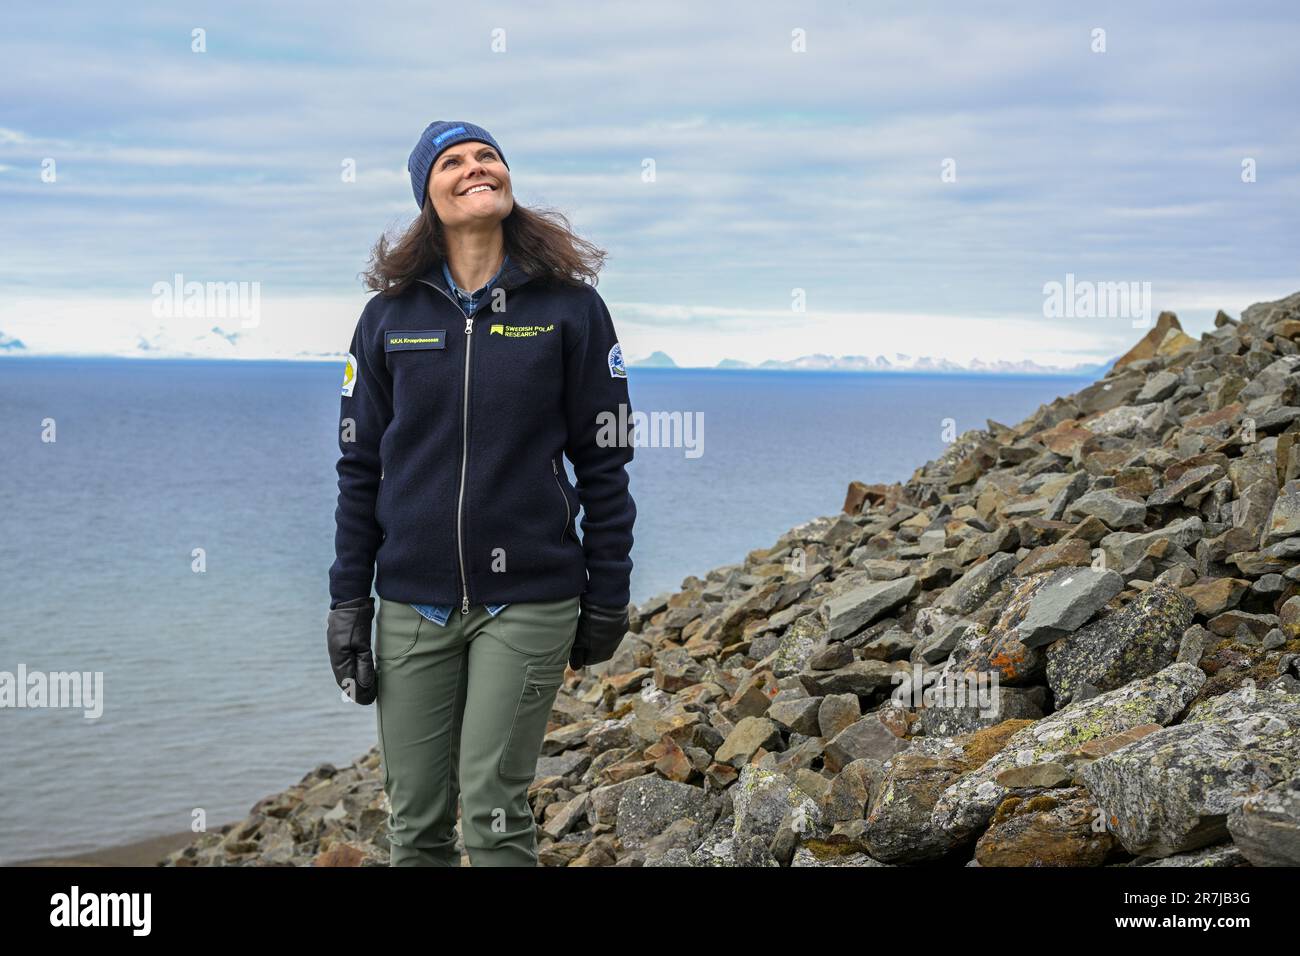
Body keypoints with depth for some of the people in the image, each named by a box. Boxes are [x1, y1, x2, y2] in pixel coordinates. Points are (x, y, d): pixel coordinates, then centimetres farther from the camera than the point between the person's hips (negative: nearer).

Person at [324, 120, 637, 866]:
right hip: (411, 606, 2)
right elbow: (360, 465, 7)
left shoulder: (570, 306, -1)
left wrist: (607, 599, 1)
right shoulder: (391, 314, 4)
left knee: (494, 811, -3)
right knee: (416, 819, 6)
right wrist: (347, 604, 4)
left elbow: (604, 461, 1)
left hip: (528, 601, -2)